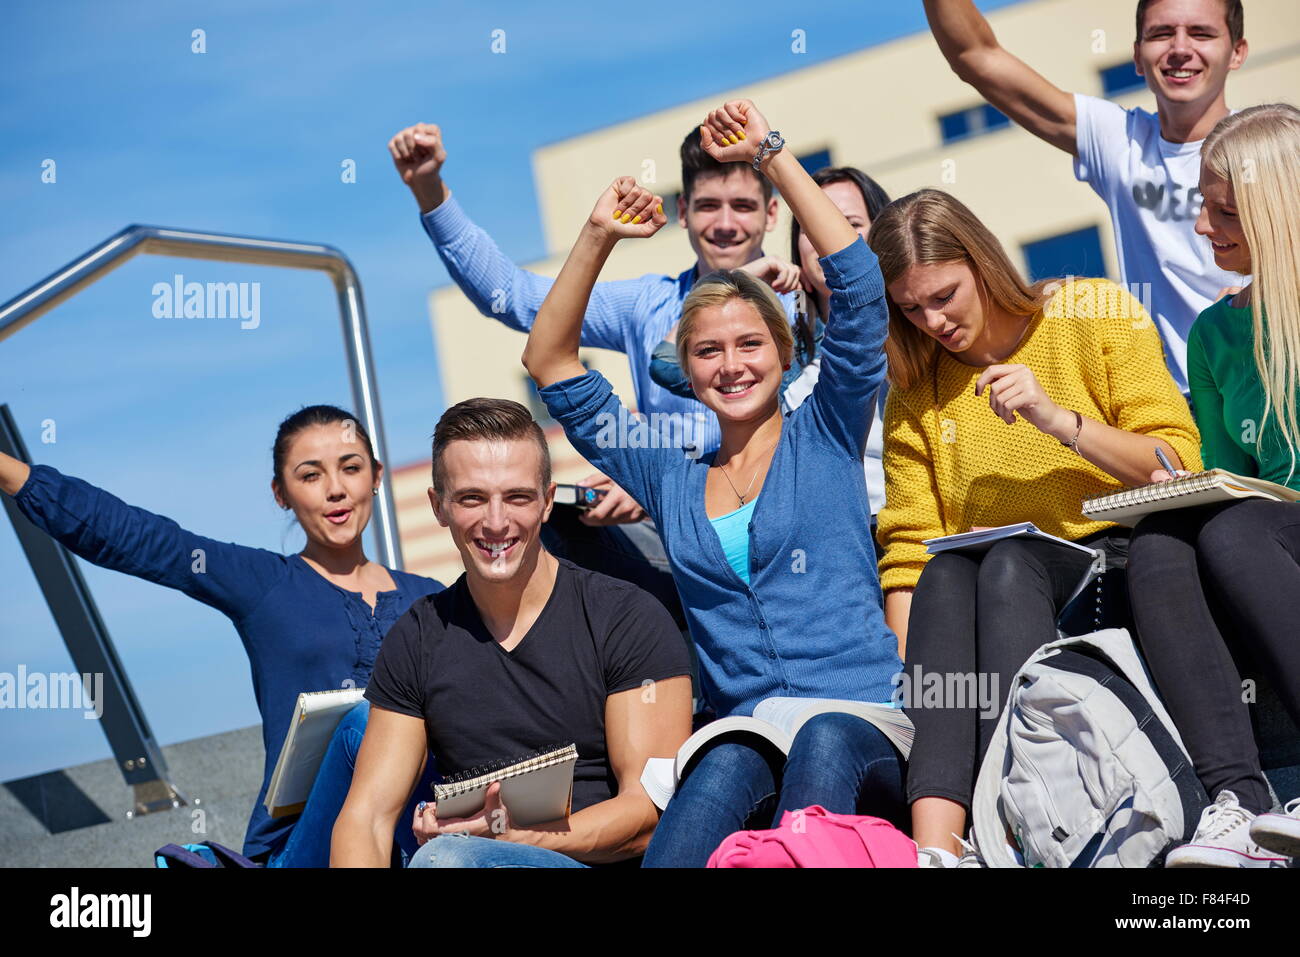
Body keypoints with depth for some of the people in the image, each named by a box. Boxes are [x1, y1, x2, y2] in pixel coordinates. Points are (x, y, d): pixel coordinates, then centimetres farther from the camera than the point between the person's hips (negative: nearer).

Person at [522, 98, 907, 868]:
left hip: (862, 727, -1)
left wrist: (771, 154, 4)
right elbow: (550, 365, 22)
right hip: (742, 737, 1)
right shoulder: (669, 479, 21)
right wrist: (598, 238, 15)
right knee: (728, 770, -37)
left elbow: (861, 288, 3)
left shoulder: (826, 435, 13)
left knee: (824, 746, -39)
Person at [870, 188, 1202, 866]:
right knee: (946, 572, -31)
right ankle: (935, 847, -46)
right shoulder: (914, 394, 10)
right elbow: (909, 551, 4)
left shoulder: (1097, 314, 2)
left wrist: (1057, 419, -16)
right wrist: (908, 676, -12)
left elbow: (1179, 468, -3)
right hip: (988, 593, 3)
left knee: (1006, 562, -33)